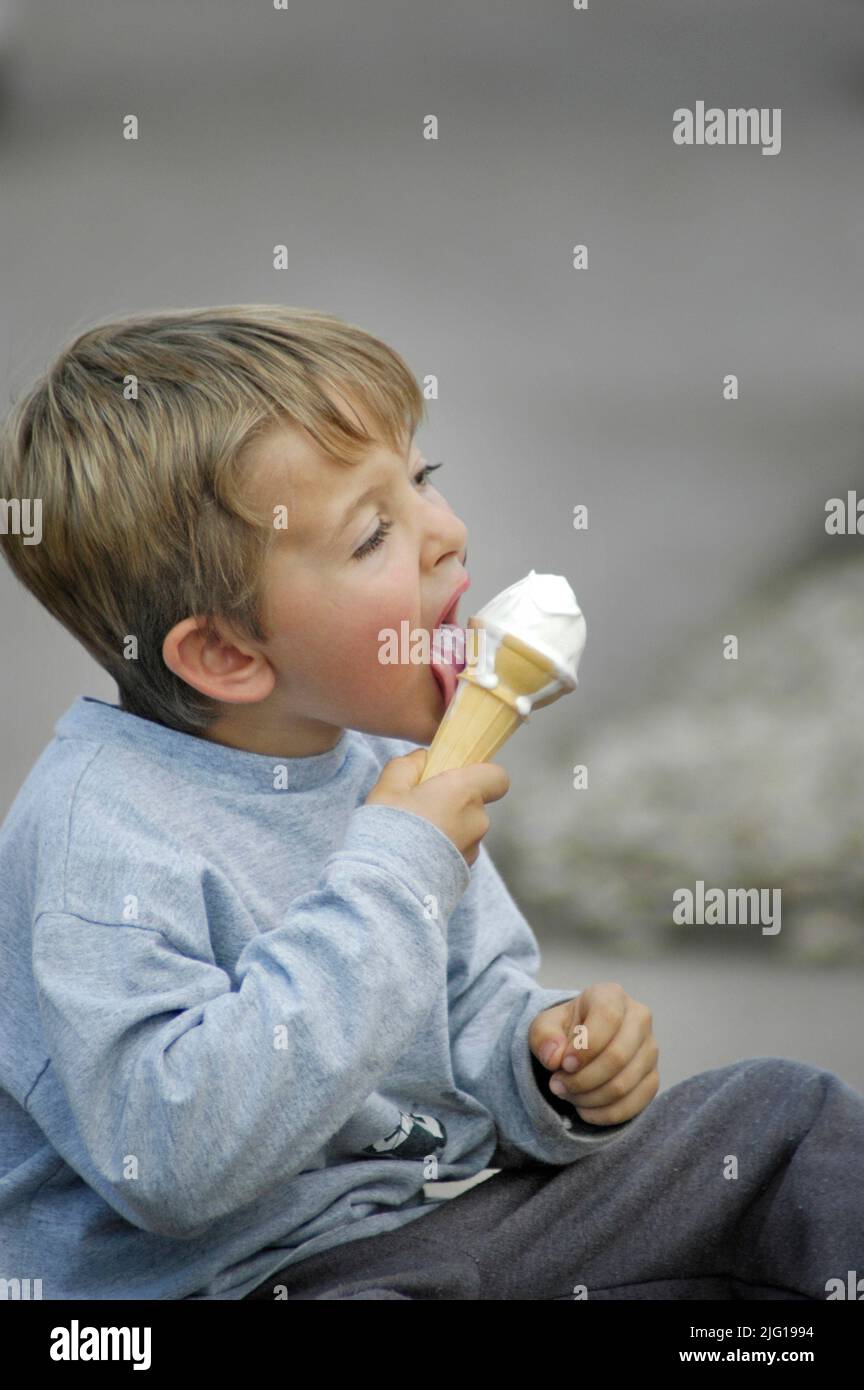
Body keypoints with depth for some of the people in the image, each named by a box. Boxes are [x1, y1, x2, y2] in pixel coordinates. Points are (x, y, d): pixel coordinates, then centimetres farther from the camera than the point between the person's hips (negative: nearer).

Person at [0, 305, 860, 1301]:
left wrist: (555, 1065, -8)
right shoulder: (103, 828, -22)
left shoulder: (385, 761, 4)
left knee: (784, 1112, 5)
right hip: (227, 1276, -7)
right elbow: (172, 1156, -33)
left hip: (436, 1226, 8)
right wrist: (390, 881, -29)